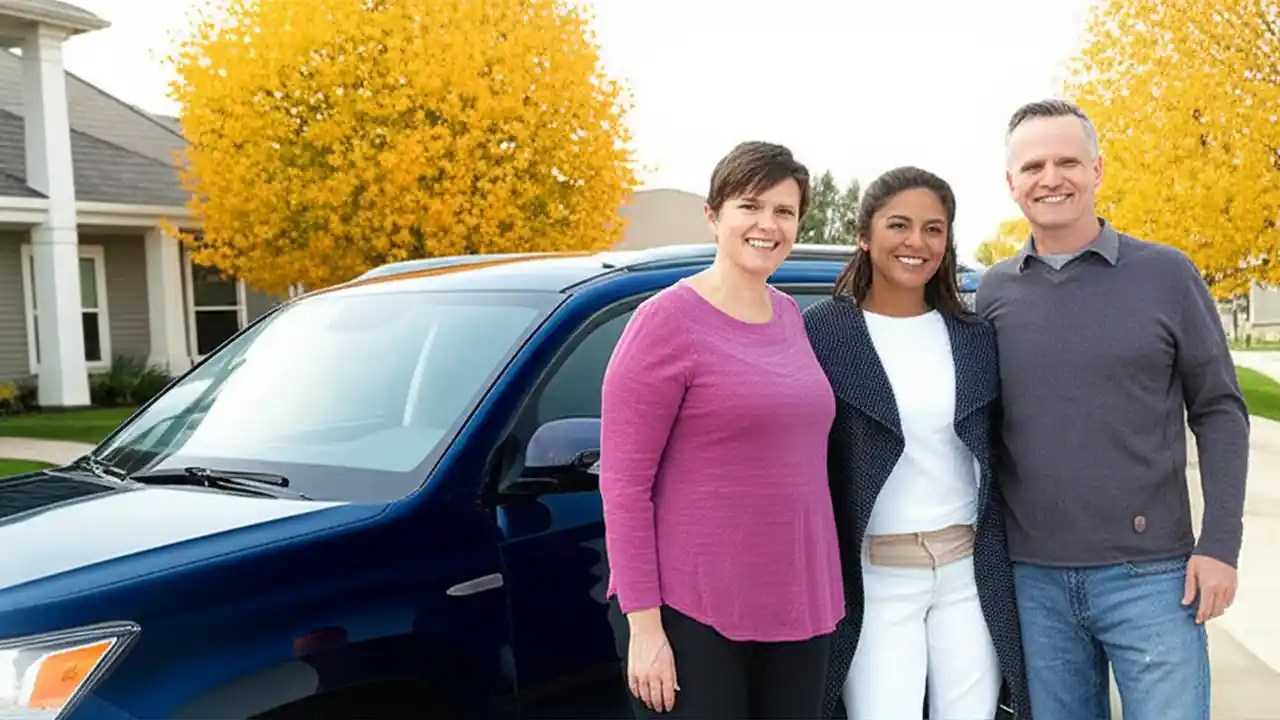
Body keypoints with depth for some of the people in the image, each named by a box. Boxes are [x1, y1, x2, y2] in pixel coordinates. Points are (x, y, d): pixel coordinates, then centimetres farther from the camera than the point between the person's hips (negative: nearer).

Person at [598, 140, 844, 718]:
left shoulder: (789, 315, 9)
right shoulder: (668, 319, -10)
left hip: (797, 609, 7)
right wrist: (643, 622, -16)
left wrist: (826, 595, 12)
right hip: (691, 615, -6)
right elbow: (622, 483, -12)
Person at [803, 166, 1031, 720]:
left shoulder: (975, 338, 7)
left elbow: (998, 461, 12)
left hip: (969, 574, 4)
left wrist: (1011, 571, 9)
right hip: (873, 578, -4)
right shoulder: (823, 332, -5)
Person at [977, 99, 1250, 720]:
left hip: (1149, 574, -2)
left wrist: (1220, 545, -6)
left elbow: (1219, 412, 0)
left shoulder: (1165, 274, -1)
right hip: (1033, 579, 3)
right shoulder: (994, 291, 6)